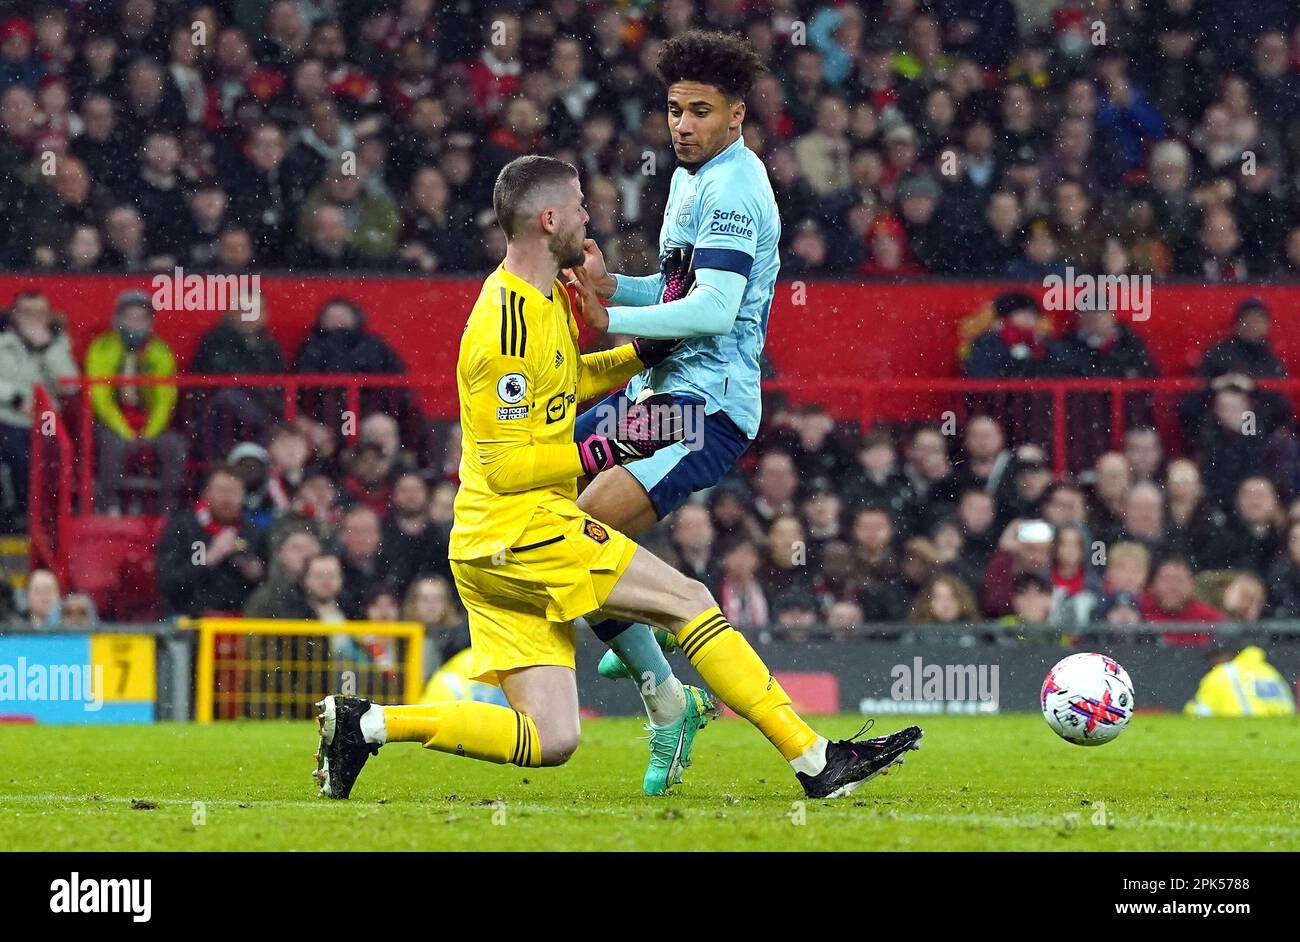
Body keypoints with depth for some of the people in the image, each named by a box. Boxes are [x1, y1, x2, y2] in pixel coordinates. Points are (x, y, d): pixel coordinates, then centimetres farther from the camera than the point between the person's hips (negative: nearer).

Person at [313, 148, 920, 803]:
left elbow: (572, 380, 33)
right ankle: (814, 761, -7)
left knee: (549, 741, 2)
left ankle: (363, 723, 1)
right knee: (691, 601, -8)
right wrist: (617, 447, -16)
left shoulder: (545, 296, 14)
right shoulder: (511, 325, -17)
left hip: (489, 552, 10)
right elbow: (506, 467, -18)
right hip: (522, 527, -10)